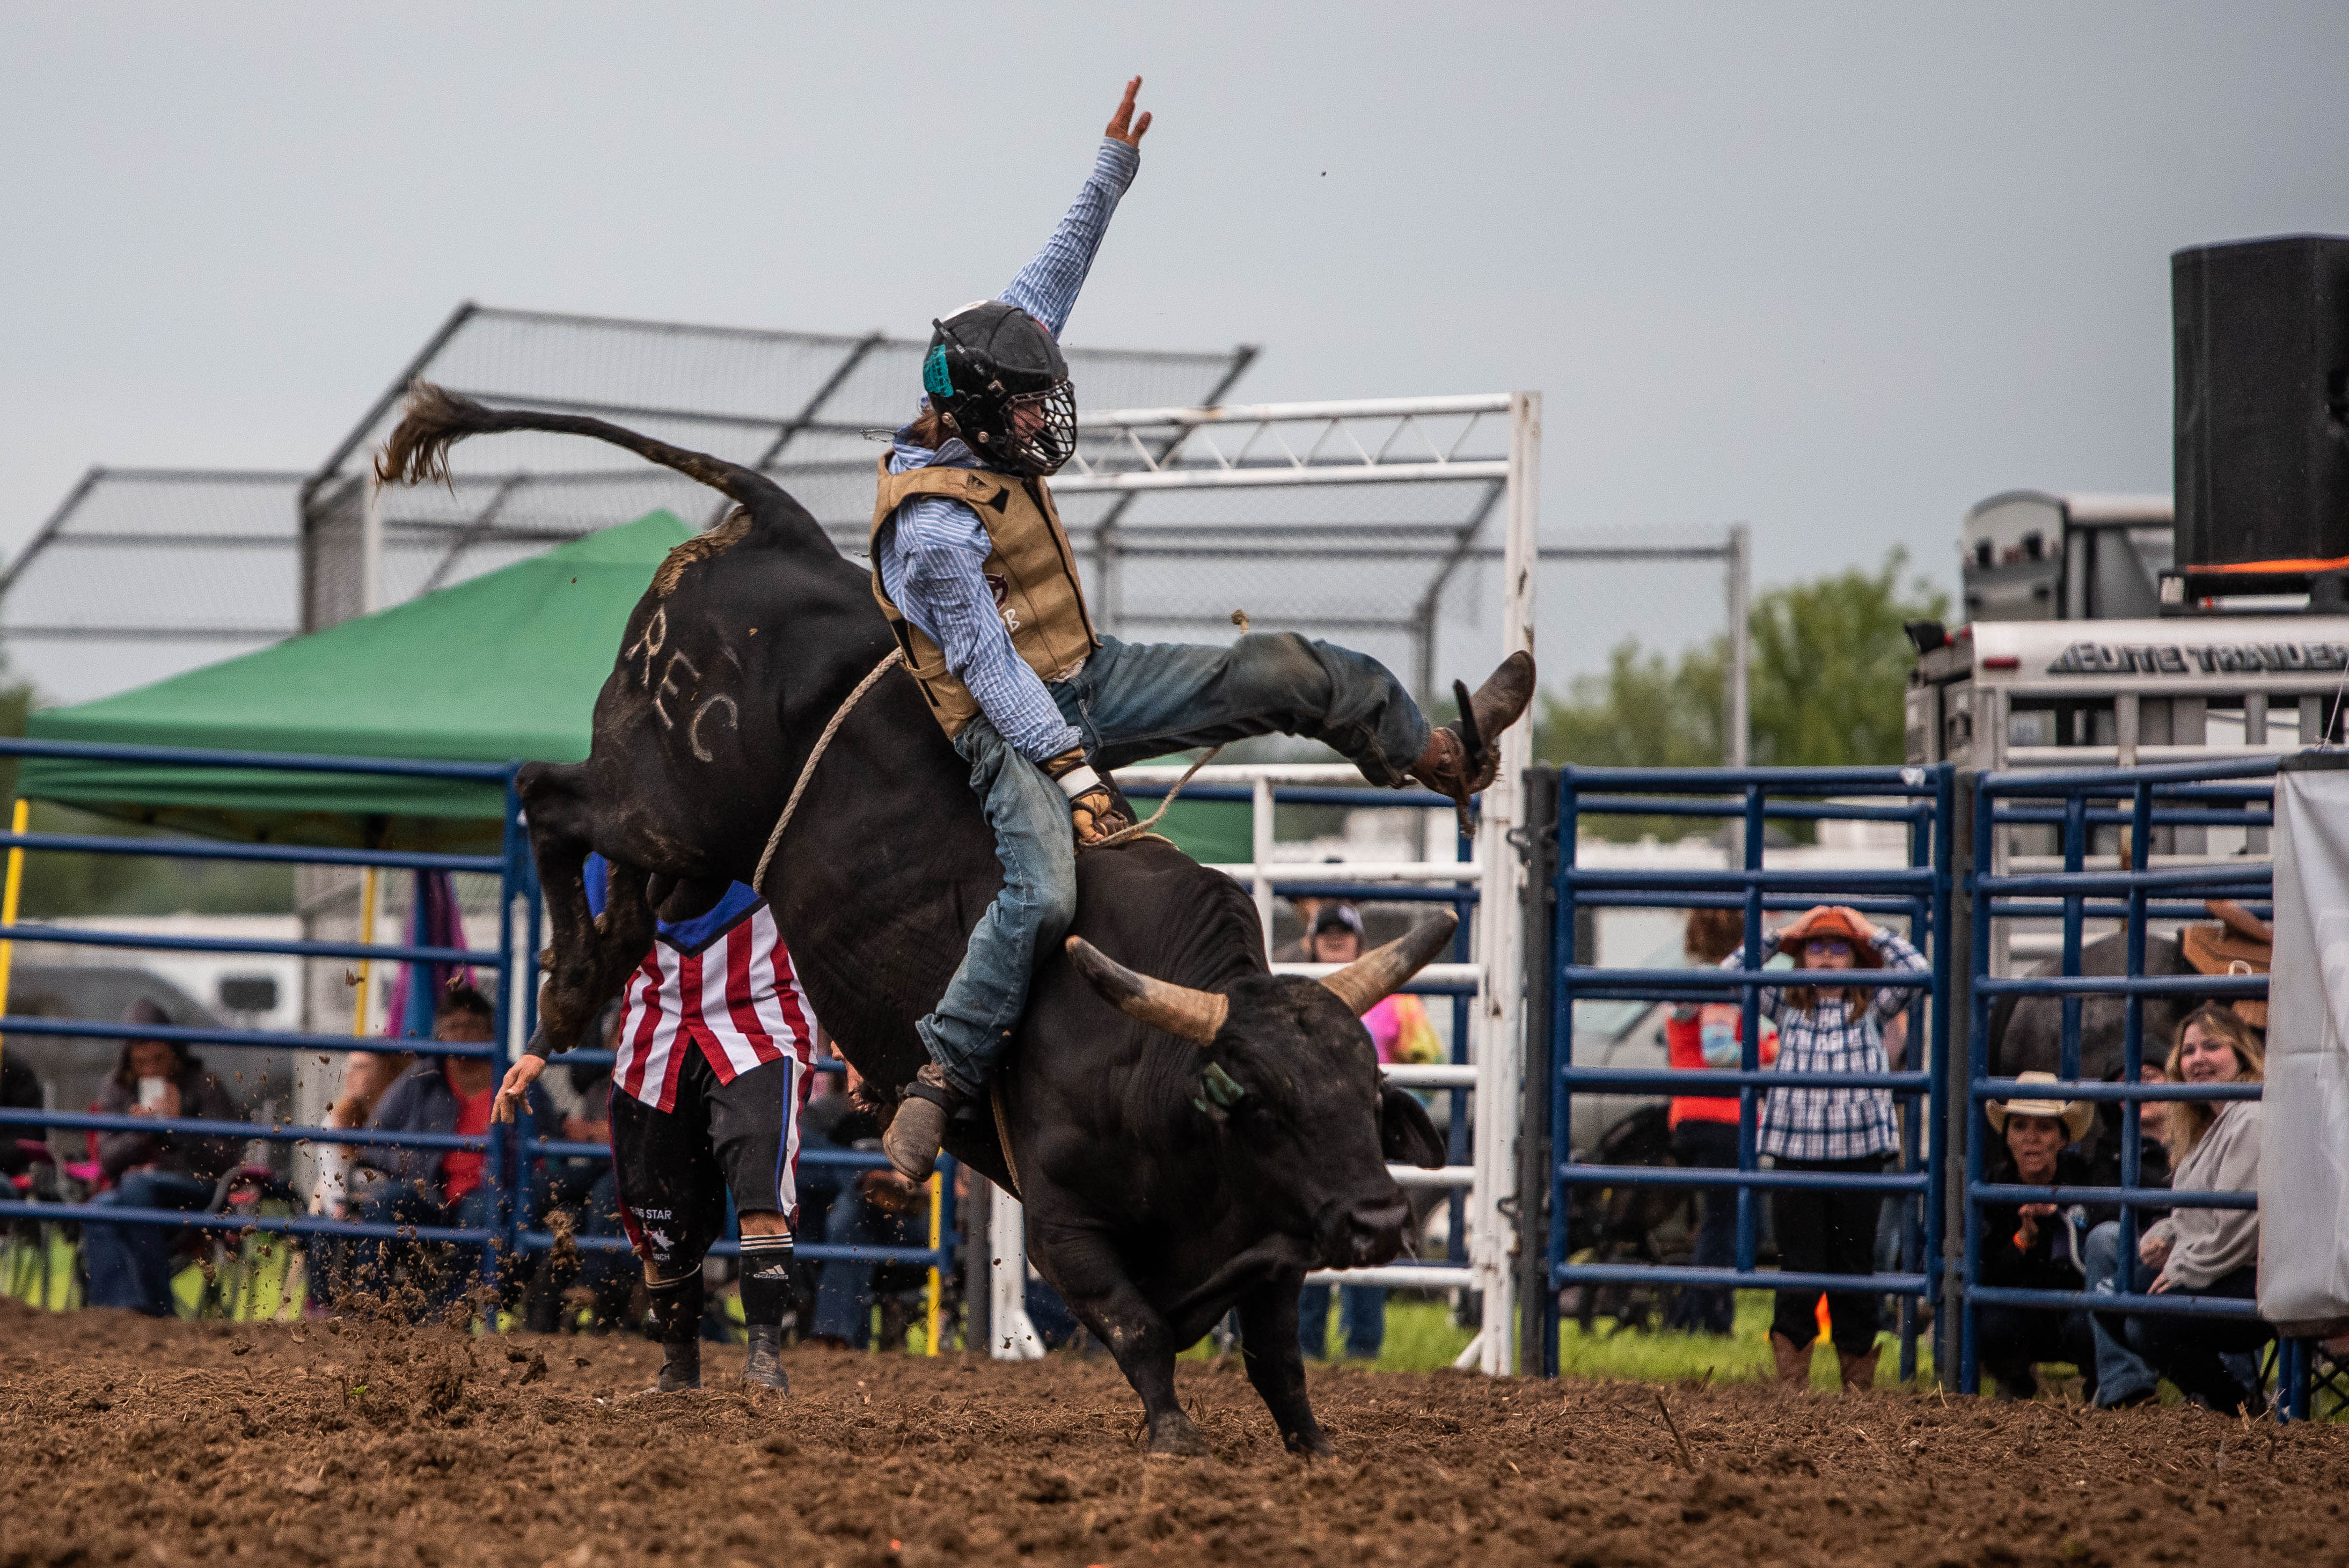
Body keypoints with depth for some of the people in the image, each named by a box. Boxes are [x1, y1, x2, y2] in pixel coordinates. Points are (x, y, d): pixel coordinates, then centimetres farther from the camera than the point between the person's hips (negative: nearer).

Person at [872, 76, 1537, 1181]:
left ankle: (1439, 757, 19)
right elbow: (988, 667, -26)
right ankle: (938, 1082, -28)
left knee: (1285, 672, 3)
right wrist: (1074, 774, -29)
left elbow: (1044, 292, 11)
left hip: (1087, 680, 9)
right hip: (1010, 725, -9)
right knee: (1044, 894, -32)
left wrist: (1111, 173, 14)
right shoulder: (933, 526, -24)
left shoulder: (987, 437, 1)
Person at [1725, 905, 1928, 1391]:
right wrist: (1783, 933, 6)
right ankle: (1791, 1381, 2)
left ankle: (1858, 1378, 12)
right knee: (1800, 1268, -3)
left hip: (1858, 1155, 0)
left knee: (1854, 1269, 5)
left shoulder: (1872, 1009, 8)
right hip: (1795, 1154, 0)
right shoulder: (1787, 1006, 11)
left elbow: (1918, 971, -4)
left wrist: (1870, 932, 4)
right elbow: (1730, 973, 5)